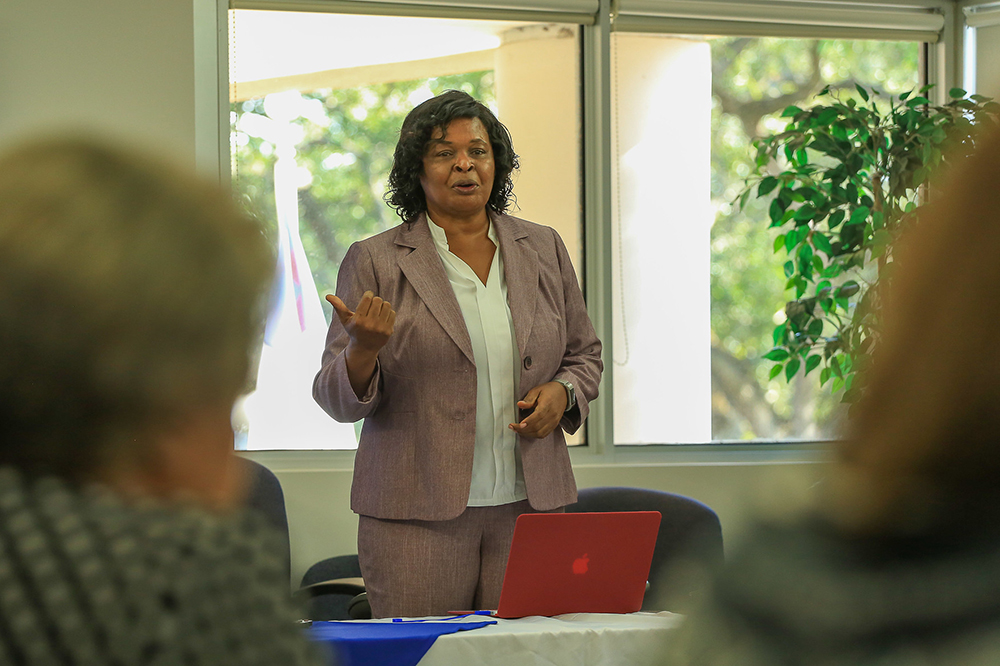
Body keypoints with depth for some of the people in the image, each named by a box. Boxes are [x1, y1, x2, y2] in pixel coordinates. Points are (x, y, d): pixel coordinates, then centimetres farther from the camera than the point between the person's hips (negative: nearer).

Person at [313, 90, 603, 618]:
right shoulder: (375, 262, 0)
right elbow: (338, 400, -1)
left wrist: (562, 392, -1)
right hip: (418, 514, -3)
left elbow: (585, 354, 21)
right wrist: (364, 348, -22)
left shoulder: (542, 250, 11)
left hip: (530, 503, 3)